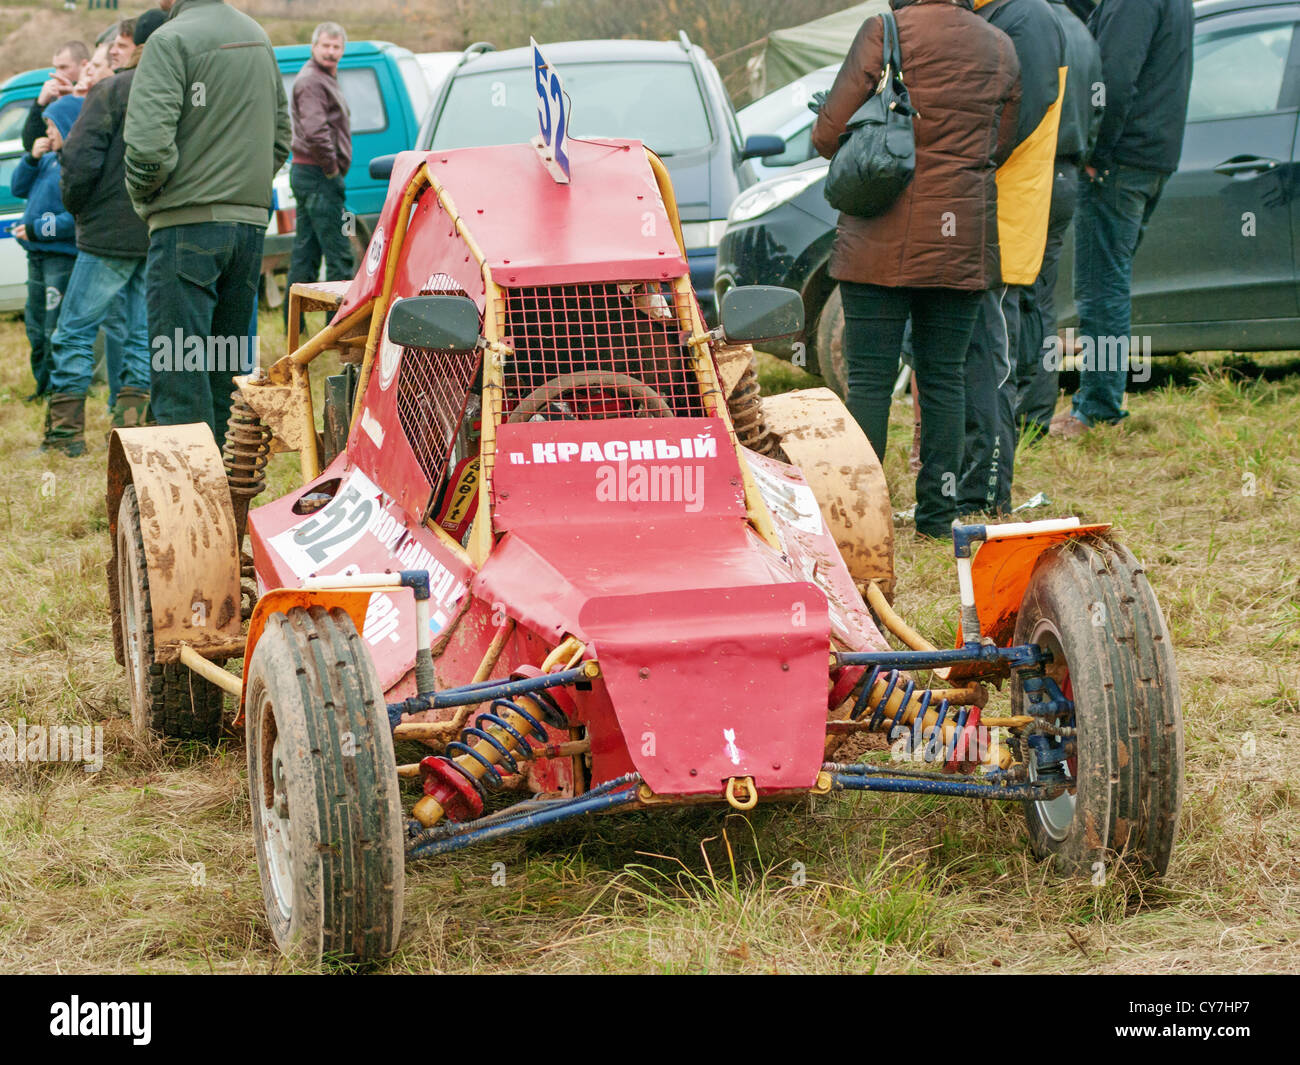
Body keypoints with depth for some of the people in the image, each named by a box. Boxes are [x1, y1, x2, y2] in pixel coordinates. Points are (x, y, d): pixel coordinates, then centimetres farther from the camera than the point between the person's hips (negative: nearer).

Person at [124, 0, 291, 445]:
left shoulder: (173, 40, -11)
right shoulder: (257, 37, 14)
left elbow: (149, 143, -20)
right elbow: (281, 139, 20)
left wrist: (143, 193, -2)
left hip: (189, 225, -8)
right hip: (250, 222, 8)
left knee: (179, 381, -6)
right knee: (230, 374, 12)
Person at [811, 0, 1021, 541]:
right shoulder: (1001, 48, 6)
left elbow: (829, 133, -8)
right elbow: (1001, 148, 11)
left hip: (884, 243, -4)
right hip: (962, 244, 4)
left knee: (870, 376, 1)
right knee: (943, 376, 11)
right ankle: (939, 510, 12)